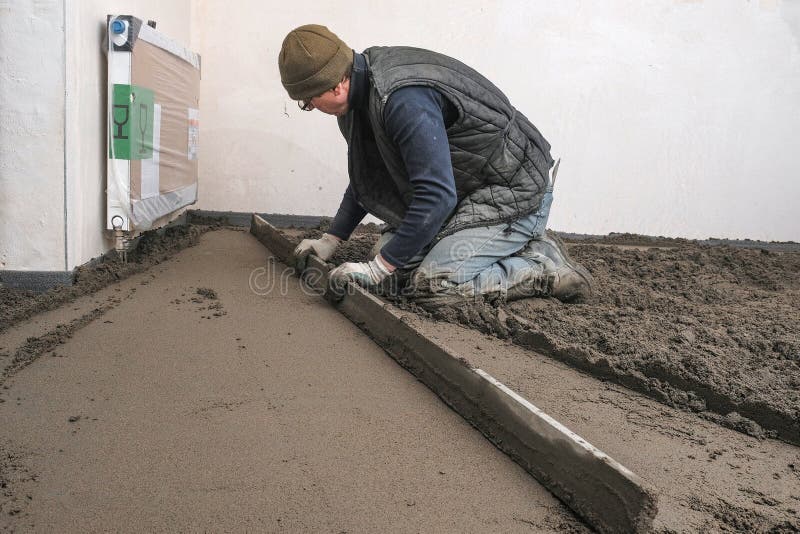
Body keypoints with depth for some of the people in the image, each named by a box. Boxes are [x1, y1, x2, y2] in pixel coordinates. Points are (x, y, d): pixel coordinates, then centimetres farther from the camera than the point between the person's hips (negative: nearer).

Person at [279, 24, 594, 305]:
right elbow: (366, 178, 16)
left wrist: (379, 267, -26)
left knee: (432, 283, -22)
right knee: (391, 249, 4)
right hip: (468, 190, 10)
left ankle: (546, 265, -4)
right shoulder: (363, 89, 3)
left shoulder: (404, 99, -29)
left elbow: (437, 195, -32)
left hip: (517, 190, -10)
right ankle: (513, 248, 10)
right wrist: (331, 239, 14)